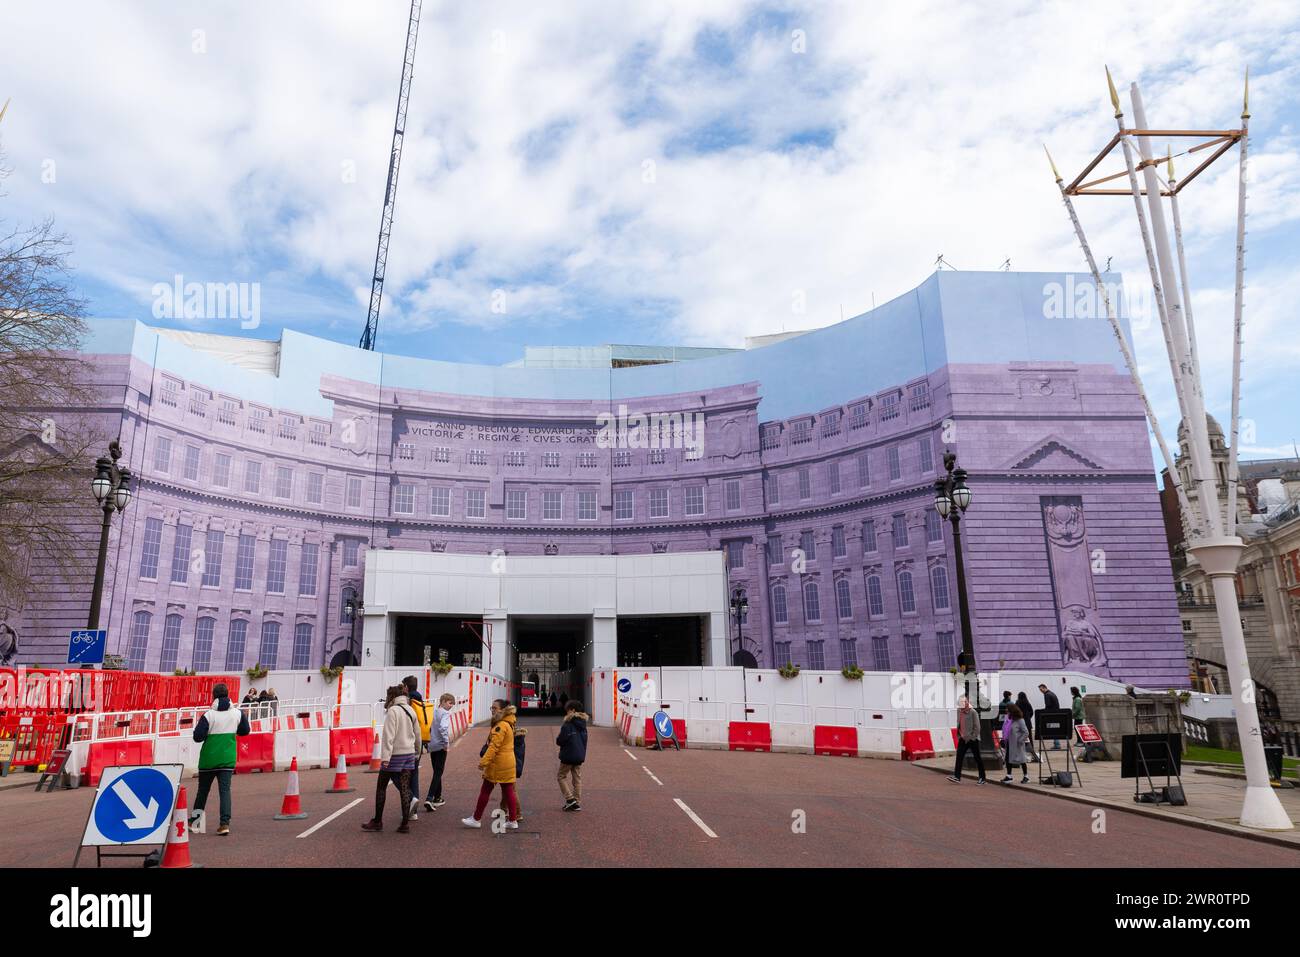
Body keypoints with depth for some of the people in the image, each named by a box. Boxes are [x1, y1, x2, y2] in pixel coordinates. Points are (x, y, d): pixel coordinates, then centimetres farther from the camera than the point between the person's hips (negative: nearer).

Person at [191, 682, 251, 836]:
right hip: (228, 759, 1)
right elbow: (245, 731, 10)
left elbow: (197, 736, -14)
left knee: (203, 790, 16)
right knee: (225, 790, -1)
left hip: (208, 759, -1)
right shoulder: (237, 713, -2)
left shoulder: (208, 715, -13)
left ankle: (194, 820, 30)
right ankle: (225, 823, -12)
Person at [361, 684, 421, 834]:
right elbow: (417, 734, 16)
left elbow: (389, 736, -18)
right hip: (409, 754, 7)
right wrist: (417, 753, 26)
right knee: (404, 789, 7)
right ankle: (405, 824, 4)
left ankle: (377, 821, 16)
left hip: (395, 754, -6)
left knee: (381, 787, 9)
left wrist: (385, 757, -19)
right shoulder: (411, 711, 9)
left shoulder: (393, 711, -12)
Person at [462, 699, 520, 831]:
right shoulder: (508, 724, 14)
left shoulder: (501, 726, -18)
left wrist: (484, 761, -23)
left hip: (497, 764, -9)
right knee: (508, 791, 9)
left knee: (485, 790, 4)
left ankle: (476, 819, 14)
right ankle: (512, 821, 10)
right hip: (508, 763, 9)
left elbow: (494, 746, -23)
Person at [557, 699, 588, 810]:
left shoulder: (568, 724, -17)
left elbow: (561, 741, -17)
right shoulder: (583, 724, 7)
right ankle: (577, 803, 13)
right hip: (580, 755, 7)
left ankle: (570, 799, -3)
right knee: (577, 779, 12)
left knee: (561, 777, 8)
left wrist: (557, 738, 2)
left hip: (568, 756, -7)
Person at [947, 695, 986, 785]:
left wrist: (972, 737, -14)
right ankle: (957, 776, -4)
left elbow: (977, 727, -14)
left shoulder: (973, 712, -13)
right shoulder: (959, 711, 6)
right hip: (963, 739, 6)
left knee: (977, 758, 5)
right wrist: (959, 735, 6)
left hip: (972, 739, -6)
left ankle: (982, 778, 16)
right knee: (959, 756, -2)